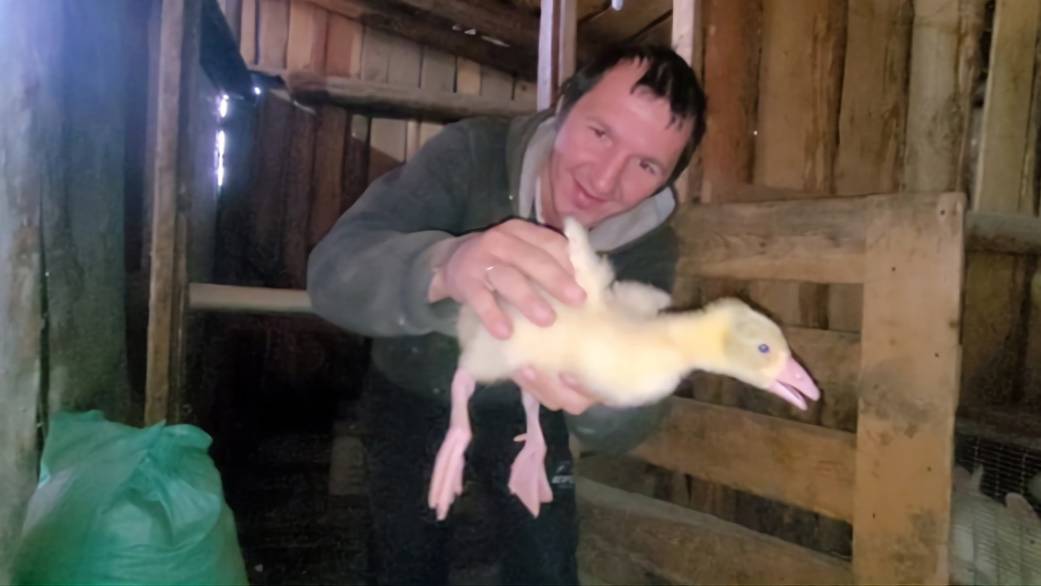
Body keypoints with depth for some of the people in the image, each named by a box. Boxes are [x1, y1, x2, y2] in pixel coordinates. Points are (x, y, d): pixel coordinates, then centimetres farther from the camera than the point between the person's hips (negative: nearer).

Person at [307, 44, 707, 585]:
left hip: (524, 411, 1)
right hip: (413, 400, -1)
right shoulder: (471, 154, -27)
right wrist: (444, 266, -62)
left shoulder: (648, 246, -20)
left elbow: (628, 424, -26)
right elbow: (333, 270, -40)